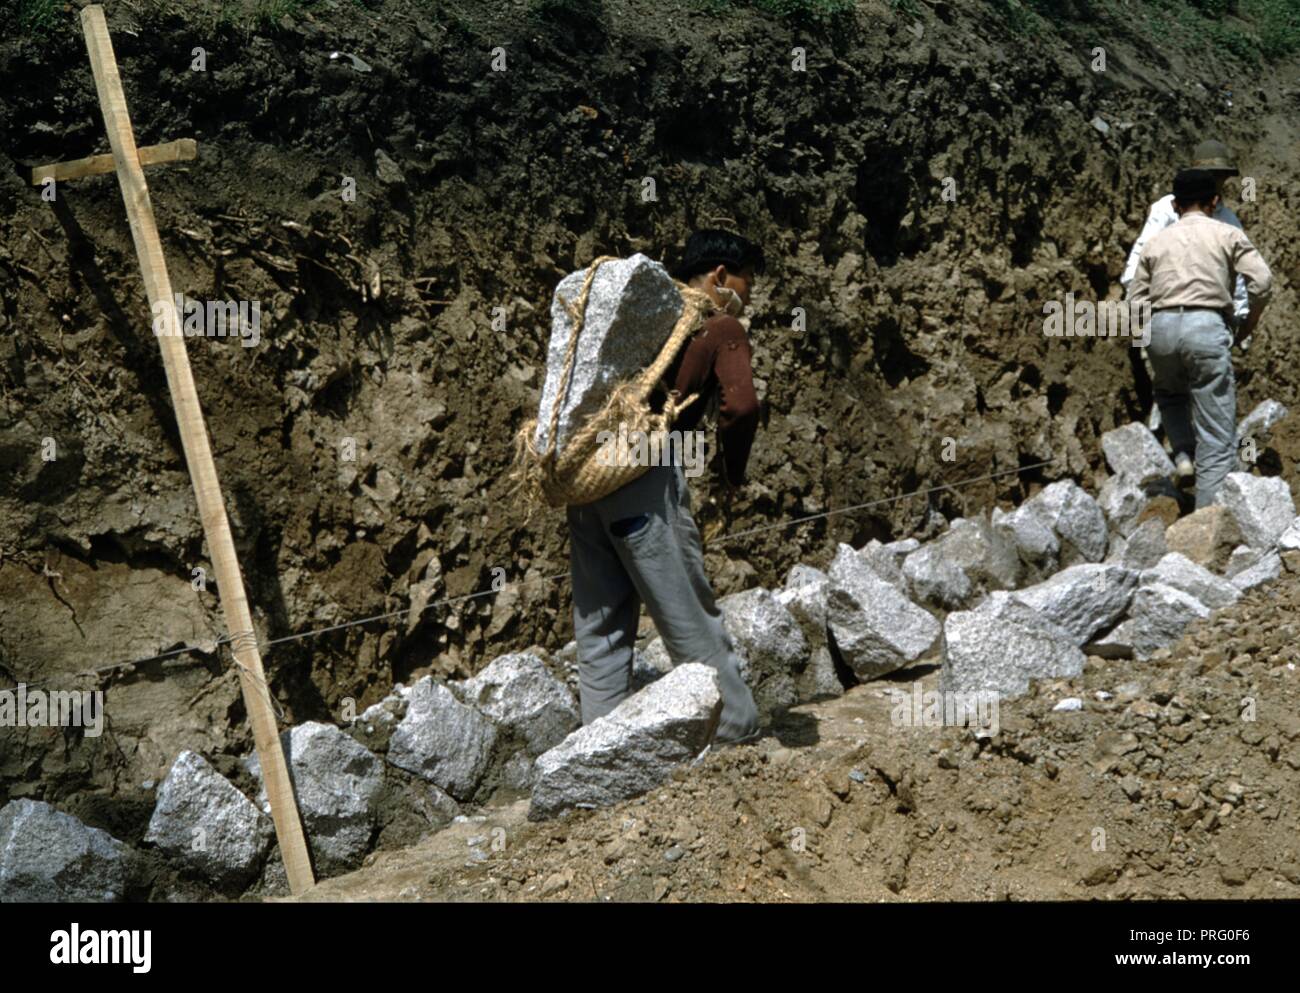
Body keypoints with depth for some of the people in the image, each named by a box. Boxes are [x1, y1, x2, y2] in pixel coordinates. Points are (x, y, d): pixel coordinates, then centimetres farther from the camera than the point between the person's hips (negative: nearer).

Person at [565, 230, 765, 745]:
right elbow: (741, 405, -14)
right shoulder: (720, 327, 3)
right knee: (691, 617, 3)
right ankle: (737, 728, 12)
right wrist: (733, 471, 2)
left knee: (599, 624, 11)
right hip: (645, 479, -7)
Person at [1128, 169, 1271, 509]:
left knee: (1169, 393, 35)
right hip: (1206, 327, -3)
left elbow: (1136, 300, 15)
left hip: (1160, 327, 3)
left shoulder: (1156, 241, 20)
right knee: (1217, 436, 1)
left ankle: (1183, 454, 13)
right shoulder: (1227, 234, 13)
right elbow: (1261, 280, -1)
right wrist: (1249, 323, 15)